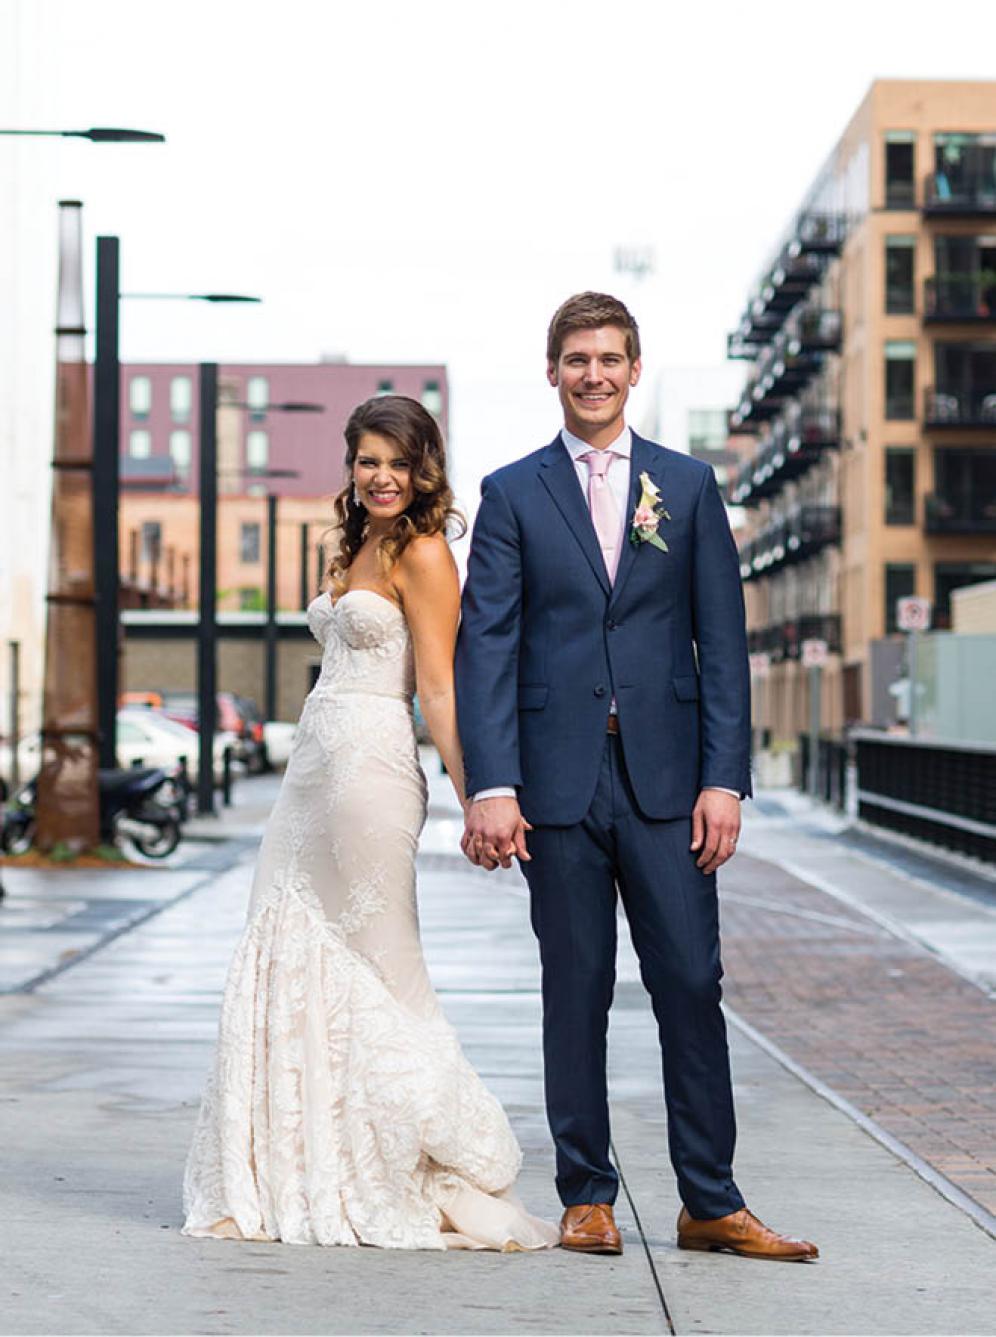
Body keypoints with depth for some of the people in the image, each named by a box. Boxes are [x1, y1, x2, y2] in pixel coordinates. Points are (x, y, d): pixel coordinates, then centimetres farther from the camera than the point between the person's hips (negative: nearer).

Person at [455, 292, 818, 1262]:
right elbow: (485, 646, 0)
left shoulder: (688, 486, 9)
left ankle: (711, 1203, 7)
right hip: (558, 780, 0)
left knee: (691, 984, -1)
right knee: (575, 993, 5)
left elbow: (723, 643, 6)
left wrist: (725, 779, -4)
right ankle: (587, 1198, 14)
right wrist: (491, 788, -10)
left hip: (666, 779, 1)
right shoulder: (512, 494, 6)